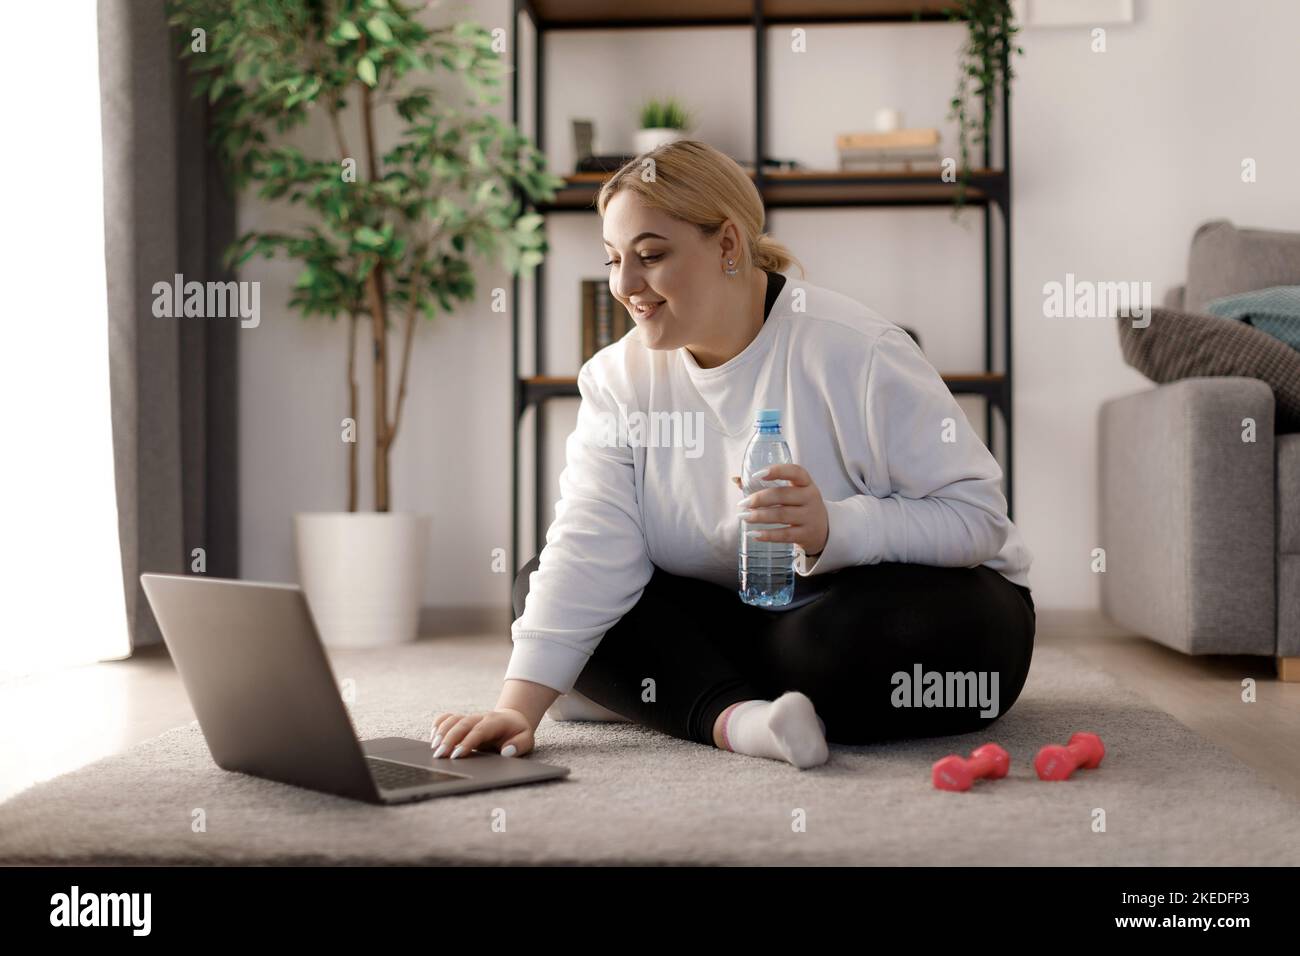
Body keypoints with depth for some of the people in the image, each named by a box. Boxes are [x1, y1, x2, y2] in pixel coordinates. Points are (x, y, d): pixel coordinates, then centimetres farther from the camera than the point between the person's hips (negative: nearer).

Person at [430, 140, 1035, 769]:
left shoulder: (856, 353, -20)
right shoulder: (618, 377, -4)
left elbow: (977, 516, -21)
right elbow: (589, 552, -15)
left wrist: (833, 529, -37)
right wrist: (520, 705, -27)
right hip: (733, 618, 4)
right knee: (538, 587, -10)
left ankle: (646, 693, -15)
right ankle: (735, 717, -31)